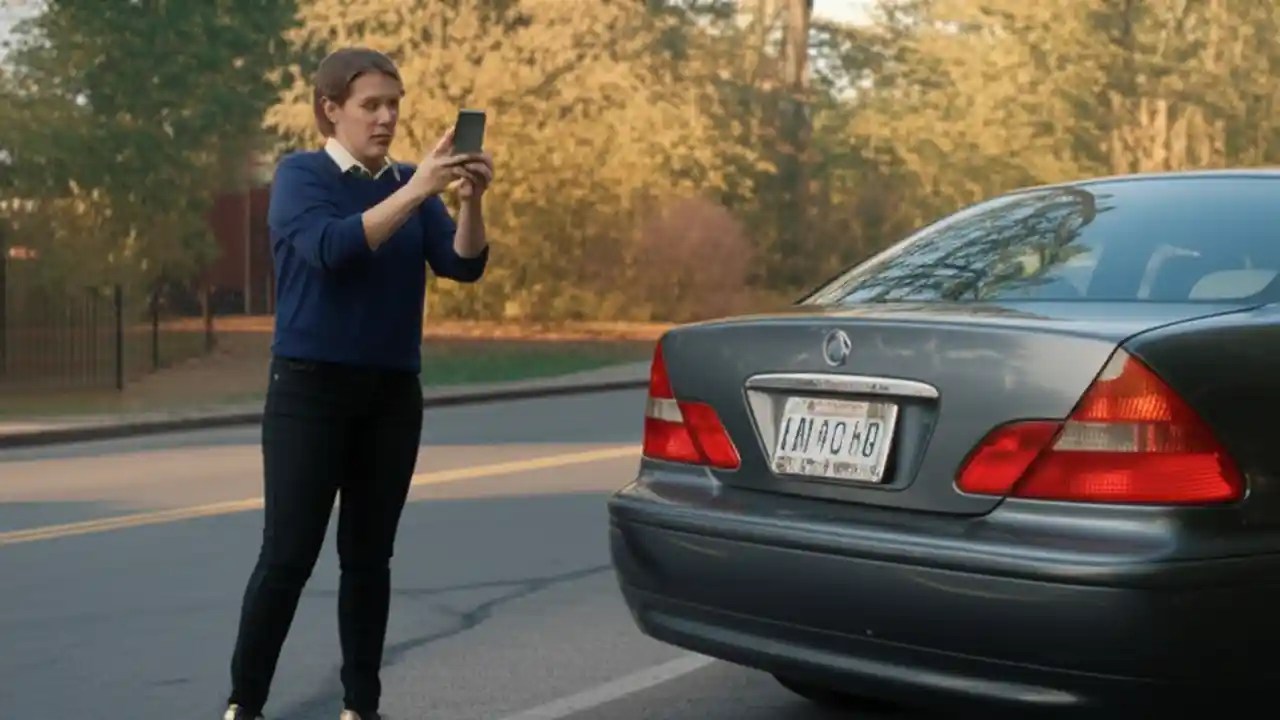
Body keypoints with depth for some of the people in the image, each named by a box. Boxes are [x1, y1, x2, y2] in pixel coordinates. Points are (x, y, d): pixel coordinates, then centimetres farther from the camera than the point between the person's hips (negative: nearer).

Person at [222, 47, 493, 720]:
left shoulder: (407, 183, 8)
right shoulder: (300, 174, -4)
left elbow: (463, 264, -4)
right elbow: (331, 247, -24)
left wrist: (470, 199, -22)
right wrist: (416, 191, -32)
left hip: (392, 395, 4)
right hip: (310, 390, -4)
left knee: (369, 557, 7)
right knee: (288, 556, -6)